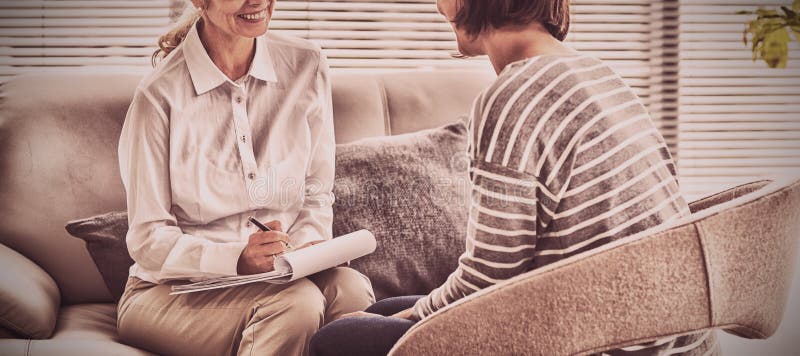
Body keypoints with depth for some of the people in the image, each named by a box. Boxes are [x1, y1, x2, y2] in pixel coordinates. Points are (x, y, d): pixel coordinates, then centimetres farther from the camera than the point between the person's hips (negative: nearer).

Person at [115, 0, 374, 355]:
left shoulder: (306, 66, 2)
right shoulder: (160, 95, -11)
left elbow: (317, 196, 9)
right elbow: (148, 243, -10)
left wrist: (300, 250, -13)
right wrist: (235, 259, -27)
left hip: (280, 274, 4)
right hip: (173, 291, -4)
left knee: (350, 287, -29)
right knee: (296, 301, -33)